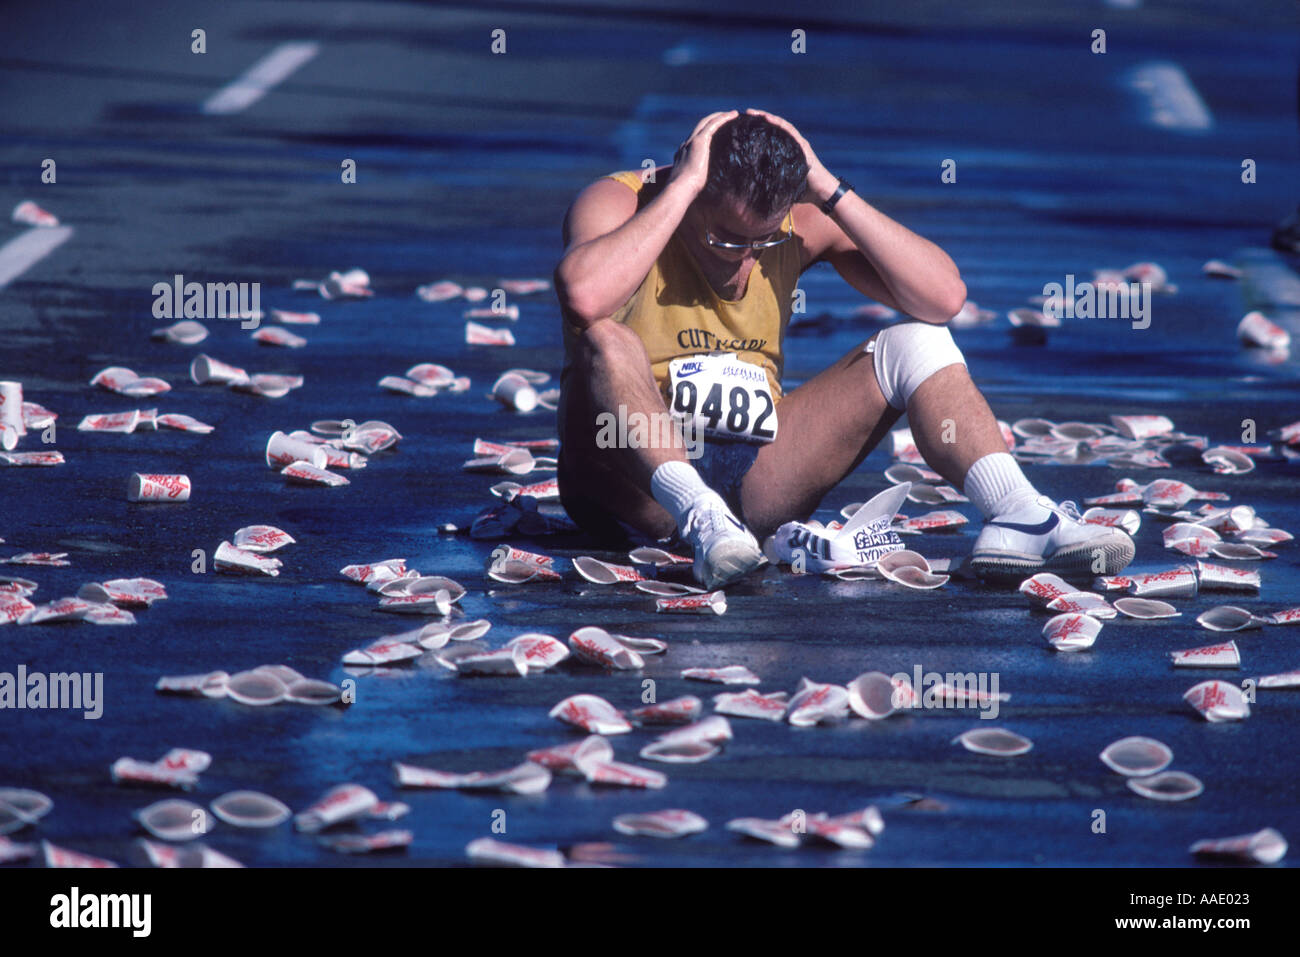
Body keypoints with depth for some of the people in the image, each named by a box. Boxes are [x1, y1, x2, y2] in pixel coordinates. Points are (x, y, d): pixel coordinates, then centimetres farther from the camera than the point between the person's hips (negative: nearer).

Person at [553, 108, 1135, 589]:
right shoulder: (619, 203, -12)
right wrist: (681, 187, -28)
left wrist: (830, 190, -15)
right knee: (606, 342, -34)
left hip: (753, 478, 4)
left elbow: (944, 297, -13)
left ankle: (1019, 519, -26)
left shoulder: (800, 220, -1)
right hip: (635, 478, -4)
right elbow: (584, 297, -37)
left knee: (916, 345, -8)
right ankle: (697, 519, -50)